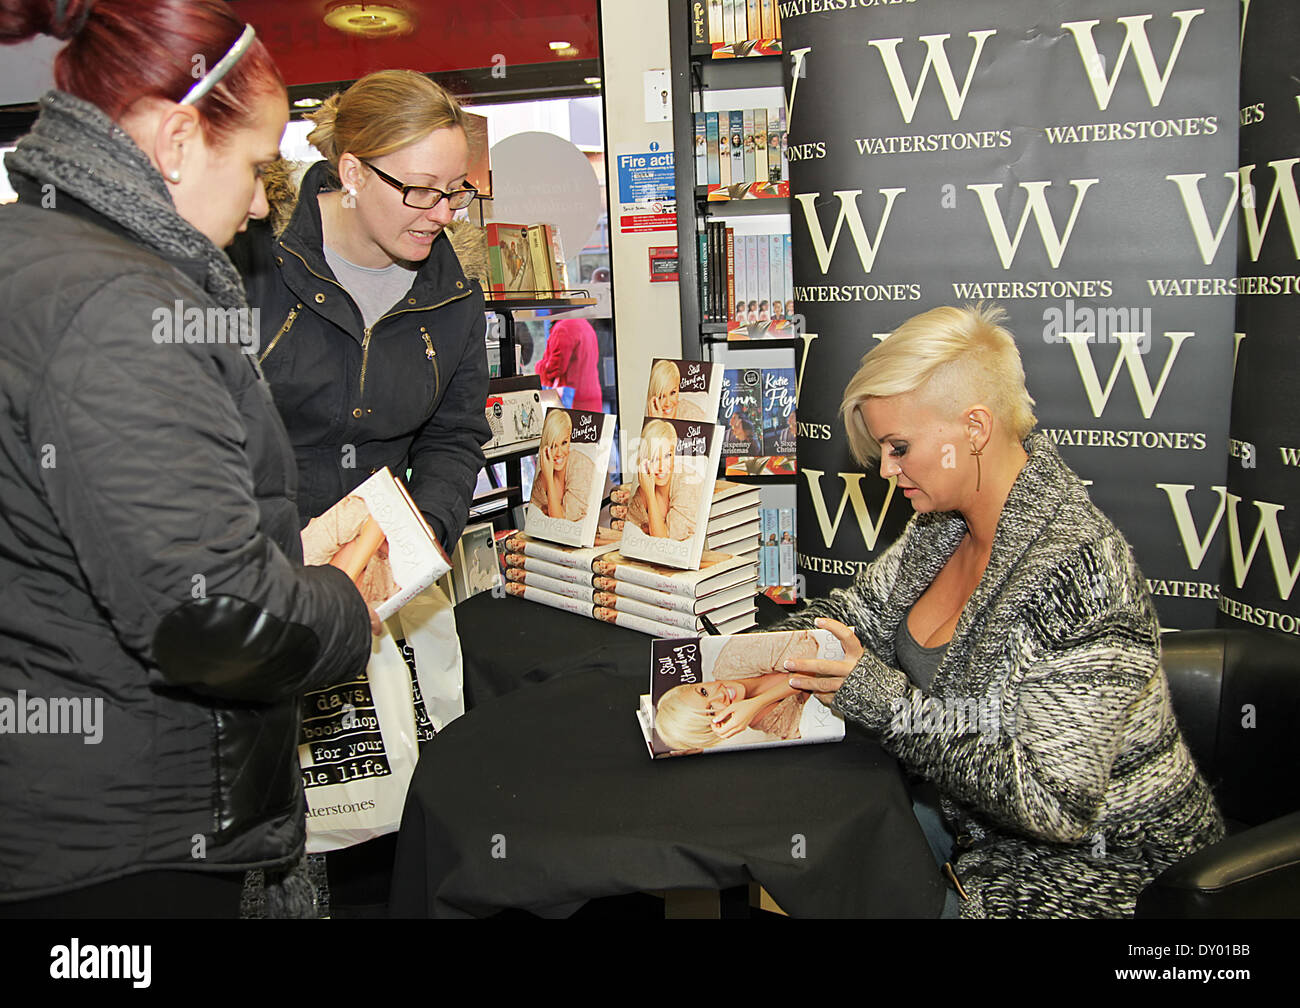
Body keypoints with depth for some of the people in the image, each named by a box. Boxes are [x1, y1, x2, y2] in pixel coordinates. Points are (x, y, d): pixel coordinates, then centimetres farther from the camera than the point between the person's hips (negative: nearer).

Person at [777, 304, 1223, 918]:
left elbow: (1055, 804, -29)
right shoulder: (944, 522, -4)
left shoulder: (1076, 573, -29)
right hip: (970, 819, 7)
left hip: (1090, 866, -7)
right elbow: (864, 608, 11)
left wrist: (886, 700, -30)